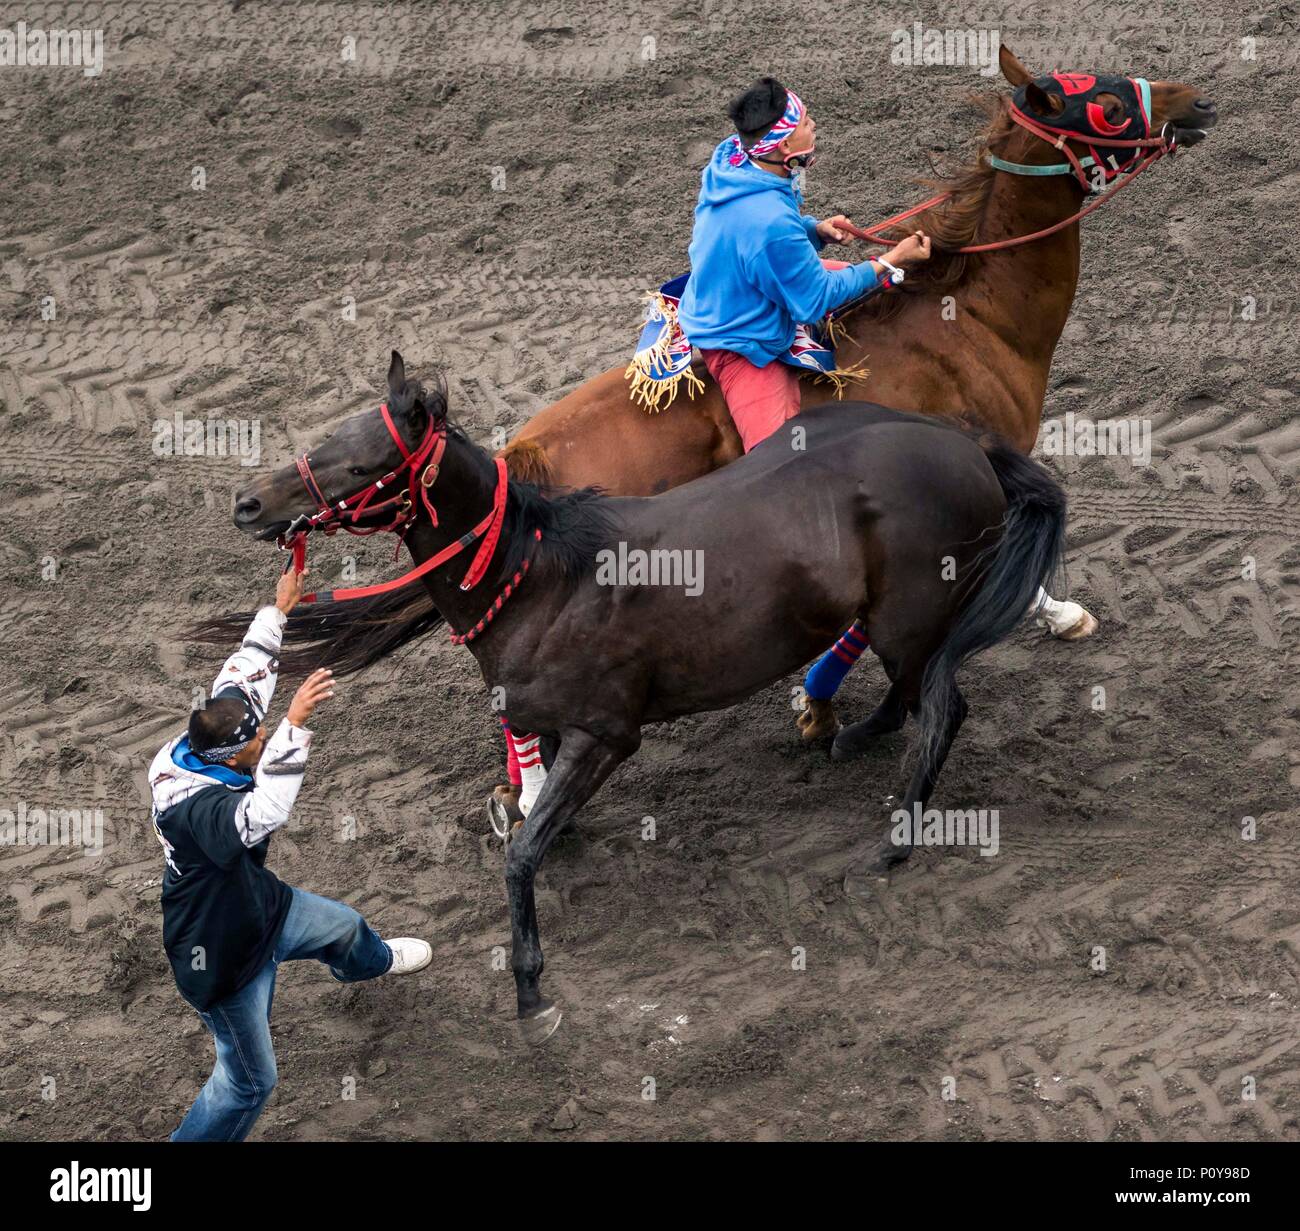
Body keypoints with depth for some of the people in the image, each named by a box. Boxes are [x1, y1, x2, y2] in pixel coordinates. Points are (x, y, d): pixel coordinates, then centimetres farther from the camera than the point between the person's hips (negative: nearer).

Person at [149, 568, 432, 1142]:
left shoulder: (202, 742, -17)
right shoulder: (192, 806, -43)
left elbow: (242, 678, -1)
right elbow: (265, 813, -61)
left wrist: (277, 611, 5)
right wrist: (294, 724, -68)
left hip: (260, 905, 10)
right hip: (225, 949, -10)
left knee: (345, 925, 35)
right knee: (249, 1082, 4)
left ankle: (368, 962, 72)